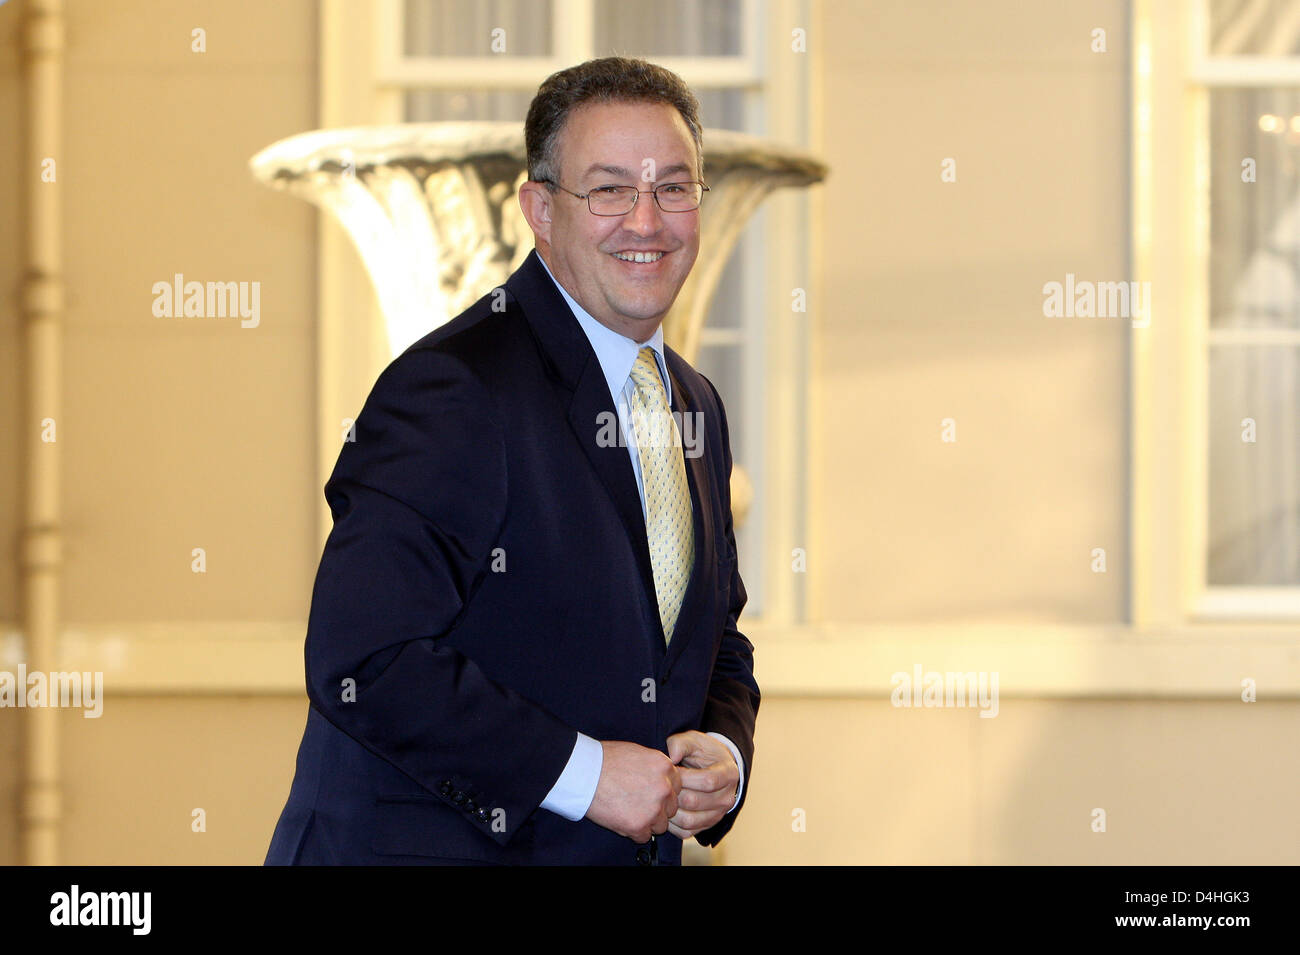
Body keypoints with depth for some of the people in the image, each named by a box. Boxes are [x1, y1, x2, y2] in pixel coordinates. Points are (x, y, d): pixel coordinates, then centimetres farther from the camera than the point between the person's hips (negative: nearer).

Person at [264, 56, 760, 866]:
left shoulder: (696, 407, 11)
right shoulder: (450, 390, -15)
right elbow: (362, 663, -23)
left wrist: (726, 756, 0)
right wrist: (581, 773, -20)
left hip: (633, 846, 7)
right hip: (428, 846, -7)